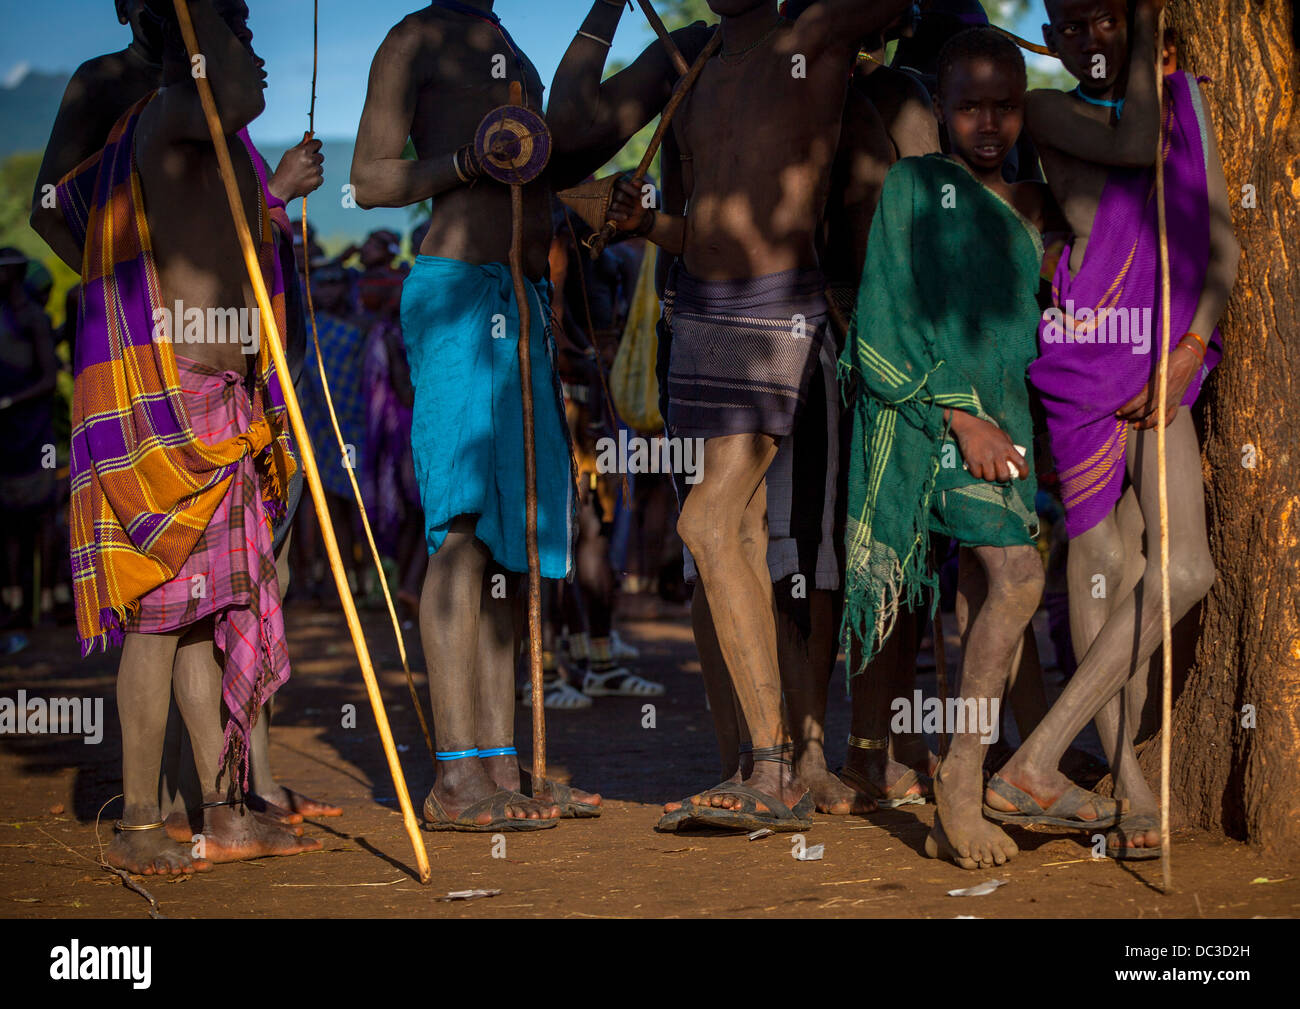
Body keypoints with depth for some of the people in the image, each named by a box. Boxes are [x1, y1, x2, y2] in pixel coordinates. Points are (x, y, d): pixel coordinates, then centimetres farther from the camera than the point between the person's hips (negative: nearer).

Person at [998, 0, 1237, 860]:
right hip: (1084, 365, -5)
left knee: (1187, 567, -5)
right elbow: (1136, 143, -19)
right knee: (1103, 568, -5)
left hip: (1165, 366, 5)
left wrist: (1189, 352, -2)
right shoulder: (1047, 111, 1)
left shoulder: (1184, 103, 15)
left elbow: (1223, 243, 12)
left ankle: (1039, 760, -1)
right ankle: (1128, 783, 1)